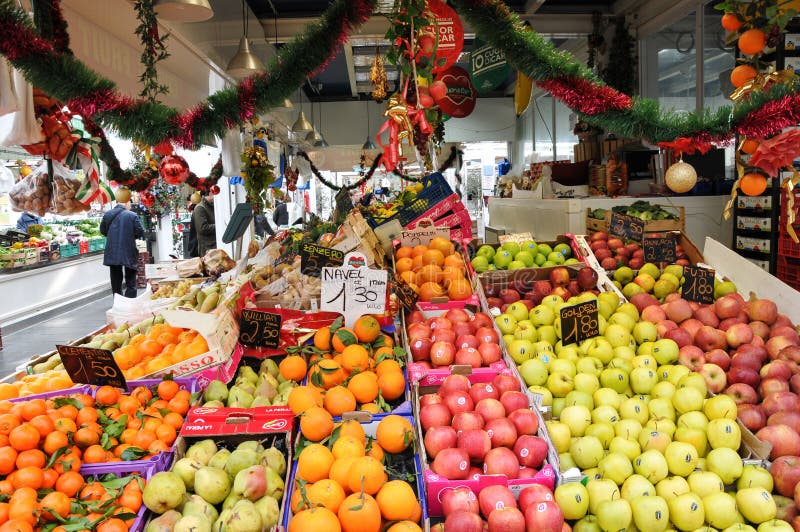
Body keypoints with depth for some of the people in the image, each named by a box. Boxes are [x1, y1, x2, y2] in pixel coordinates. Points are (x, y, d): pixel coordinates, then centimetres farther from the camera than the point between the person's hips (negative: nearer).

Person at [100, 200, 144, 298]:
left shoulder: (107, 215, 3)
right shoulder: (132, 216, -11)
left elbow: (103, 231, 11)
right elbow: (140, 232, -11)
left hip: (112, 253, 4)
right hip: (128, 253, -4)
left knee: (116, 282, 15)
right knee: (130, 283, 4)